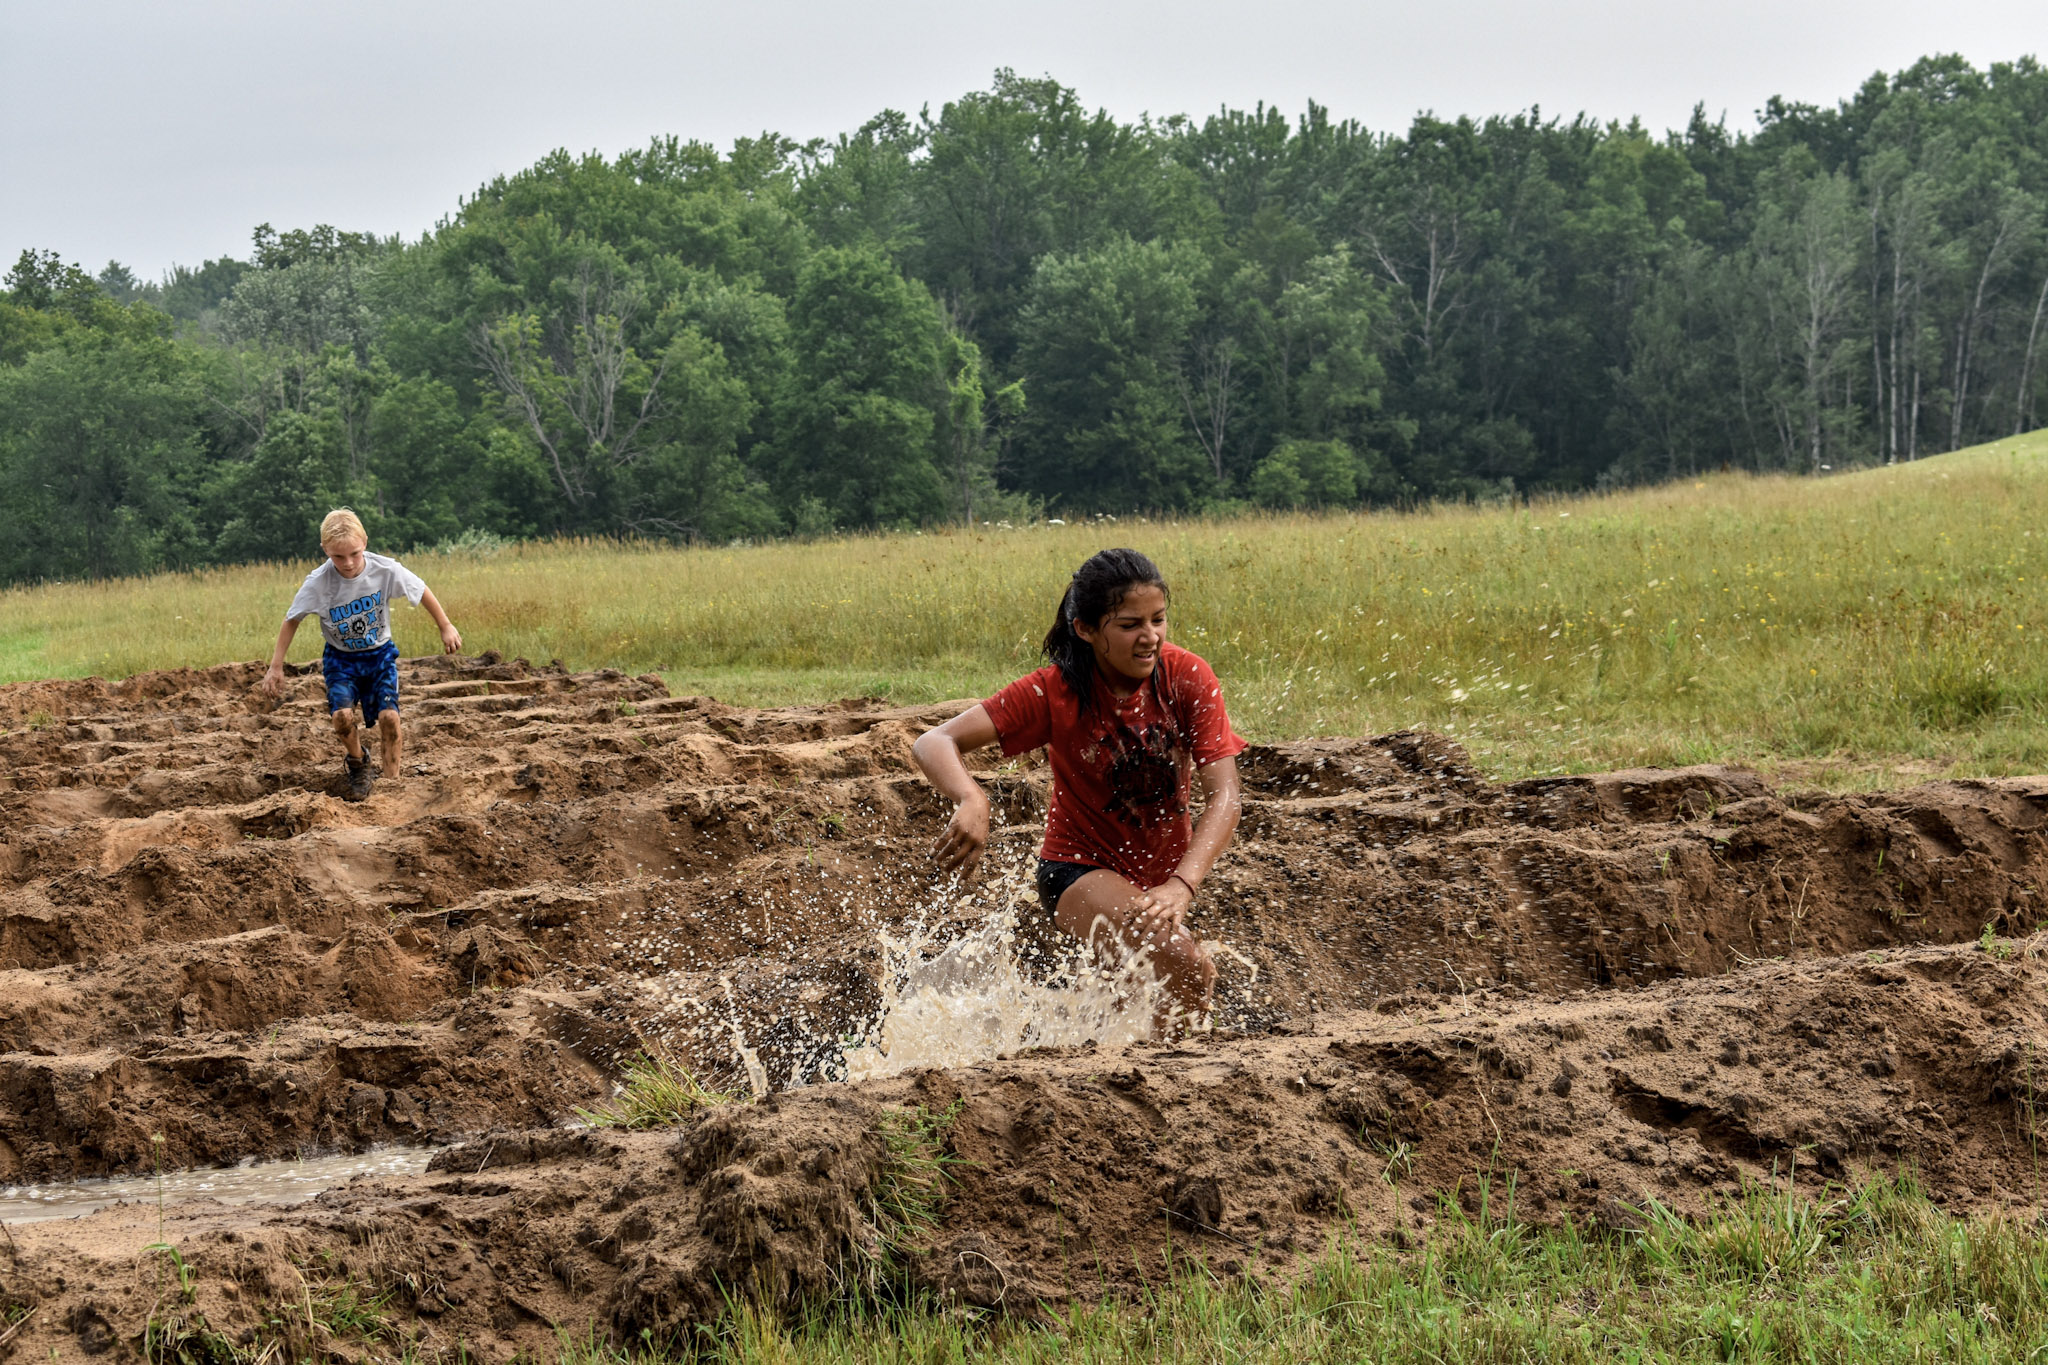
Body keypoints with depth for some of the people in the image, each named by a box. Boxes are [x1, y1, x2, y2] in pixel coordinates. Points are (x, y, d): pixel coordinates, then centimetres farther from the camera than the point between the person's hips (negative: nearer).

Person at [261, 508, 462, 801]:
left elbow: (421, 591, -2)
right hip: (341, 659, 0)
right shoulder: (318, 583, -21)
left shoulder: (386, 571, -20)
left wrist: (446, 627, 5)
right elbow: (292, 620, -6)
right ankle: (359, 766, 7)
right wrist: (276, 667, -6)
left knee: (388, 716, -18)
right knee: (342, 714, -24)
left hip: (379, 655, 1)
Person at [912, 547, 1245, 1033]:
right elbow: (935, 743, -29)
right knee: (1189, 970, -30)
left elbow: (1224, 792, -25)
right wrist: (972, 801, -51)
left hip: (1163, 872, 4)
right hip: (1081, 869, -4)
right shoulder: (1056, 692, -23)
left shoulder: (1187, 677, -19)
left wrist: (1182, 885, -42)